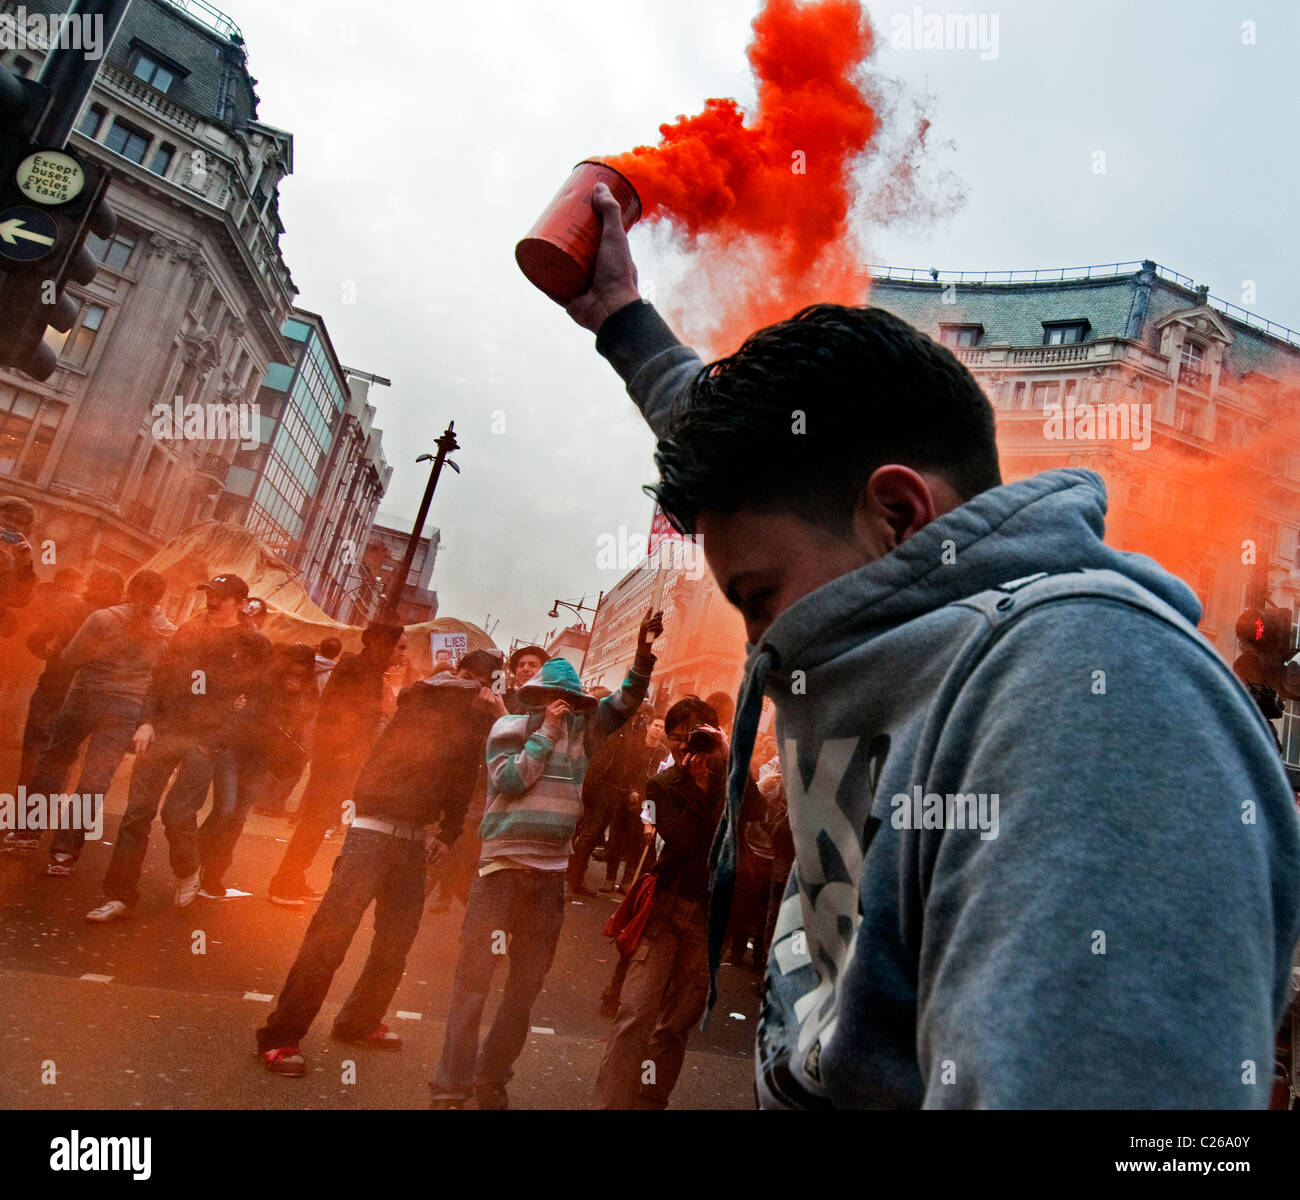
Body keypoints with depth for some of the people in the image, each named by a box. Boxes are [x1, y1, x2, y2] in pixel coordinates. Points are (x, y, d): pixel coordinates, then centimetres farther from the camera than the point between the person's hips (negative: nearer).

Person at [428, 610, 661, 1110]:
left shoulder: (581, 728, 8)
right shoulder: (509, 727, -4)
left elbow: (624, 702, 5)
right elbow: (510, 779, -16)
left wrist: (643, 653, -9)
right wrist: (547, 730, -14)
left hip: (551, 872, 5)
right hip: (504, 865, -4)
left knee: (526, 985, 12)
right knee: (475, 975, -1)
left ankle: (492, 1080, 26)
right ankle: (450, 1087, 9)